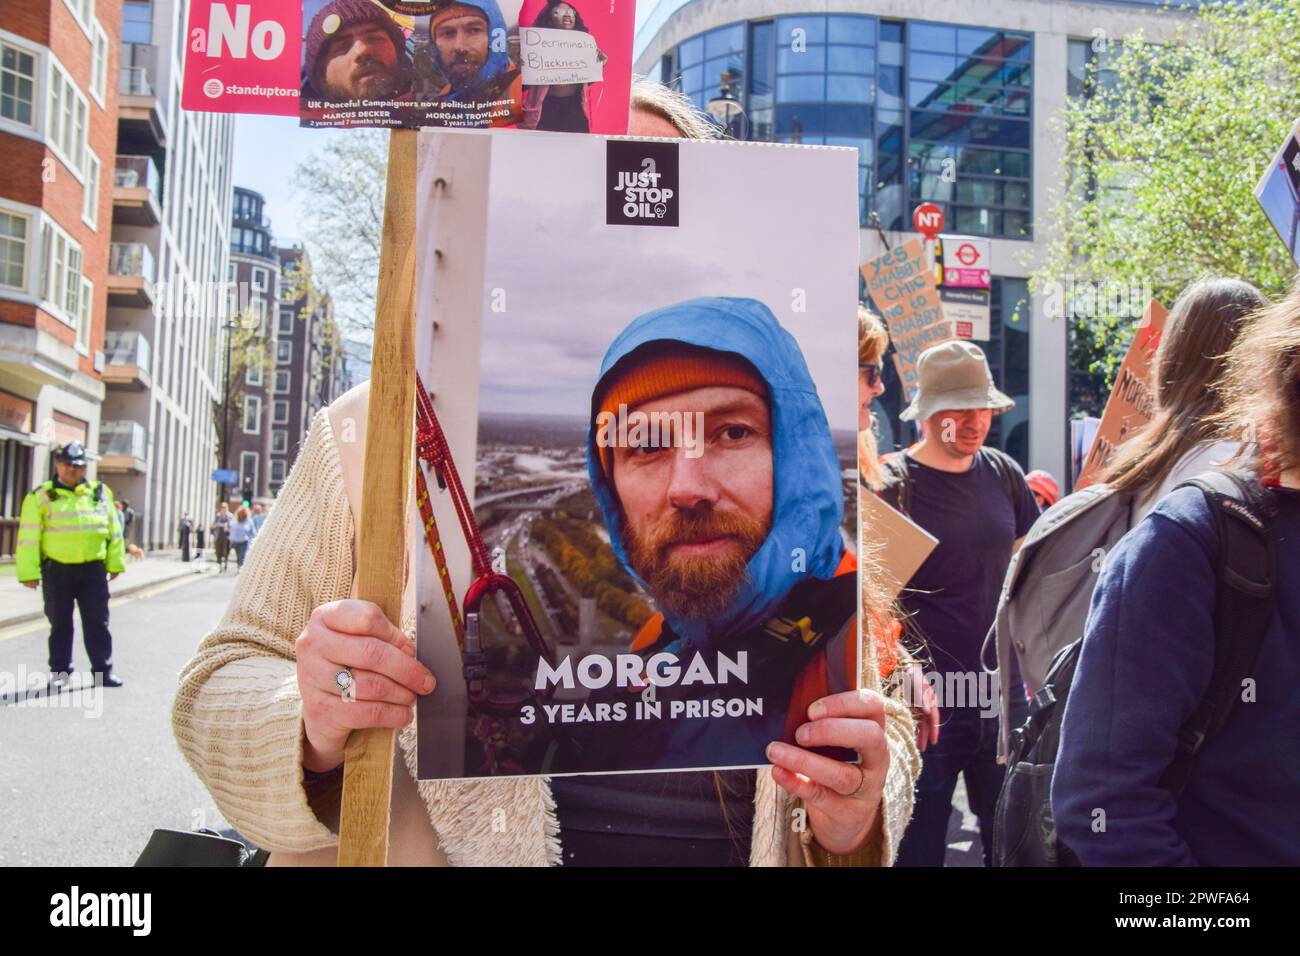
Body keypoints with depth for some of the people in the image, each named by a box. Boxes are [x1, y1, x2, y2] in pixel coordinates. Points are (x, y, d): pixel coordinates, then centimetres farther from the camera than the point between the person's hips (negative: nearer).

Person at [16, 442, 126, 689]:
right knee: (60, 624, 7)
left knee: (97, 622, 4)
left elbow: (114, 531, 12)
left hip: (93, 570, 2)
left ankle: (103, 670, 11)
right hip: (57, 570, -2)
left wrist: (115, 563, 8)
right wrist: (29, 572, -7)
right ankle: (60, 672, 17)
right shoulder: (41, 496, 1)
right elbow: (29, 537, -2)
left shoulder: (100, 493, 10)